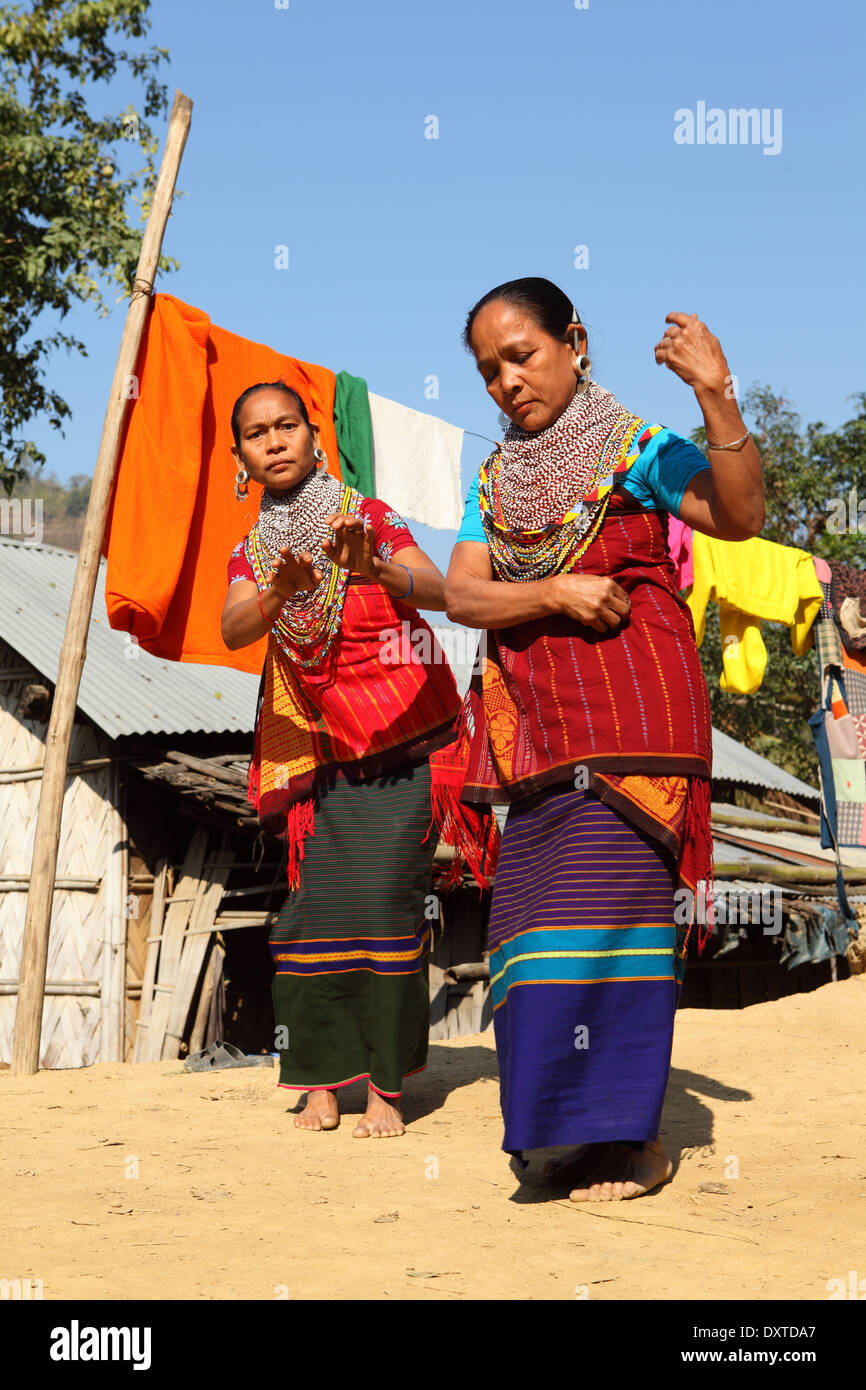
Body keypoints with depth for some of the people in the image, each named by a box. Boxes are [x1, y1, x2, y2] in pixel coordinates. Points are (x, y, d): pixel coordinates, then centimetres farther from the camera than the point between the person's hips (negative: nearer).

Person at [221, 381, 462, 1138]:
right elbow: (233, 631, -11)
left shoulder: (370, 518, -1)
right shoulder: (251, 555, 9)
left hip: (401, 742, -3)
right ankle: (323, 1078, 3)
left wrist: (376, 571, -38)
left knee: (383, 896, -12)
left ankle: (387, 1087, -7)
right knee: (316, 899, -6)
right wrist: (280, 594, -33)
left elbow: (439, 589, -17)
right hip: (319, 750, 3)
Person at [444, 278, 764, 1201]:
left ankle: (634, 1137, -8)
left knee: (612, 900, -12)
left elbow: (740, 516, -15)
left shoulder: (634, 448, 0)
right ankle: (573, 1126, 11)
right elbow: (462, 595, 4)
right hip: (539, 724, 6)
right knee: (536, 911, 3)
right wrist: (554, 592, -13)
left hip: (632, 705, -6)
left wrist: (717, 400, -27)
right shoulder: (495, 481, 16)